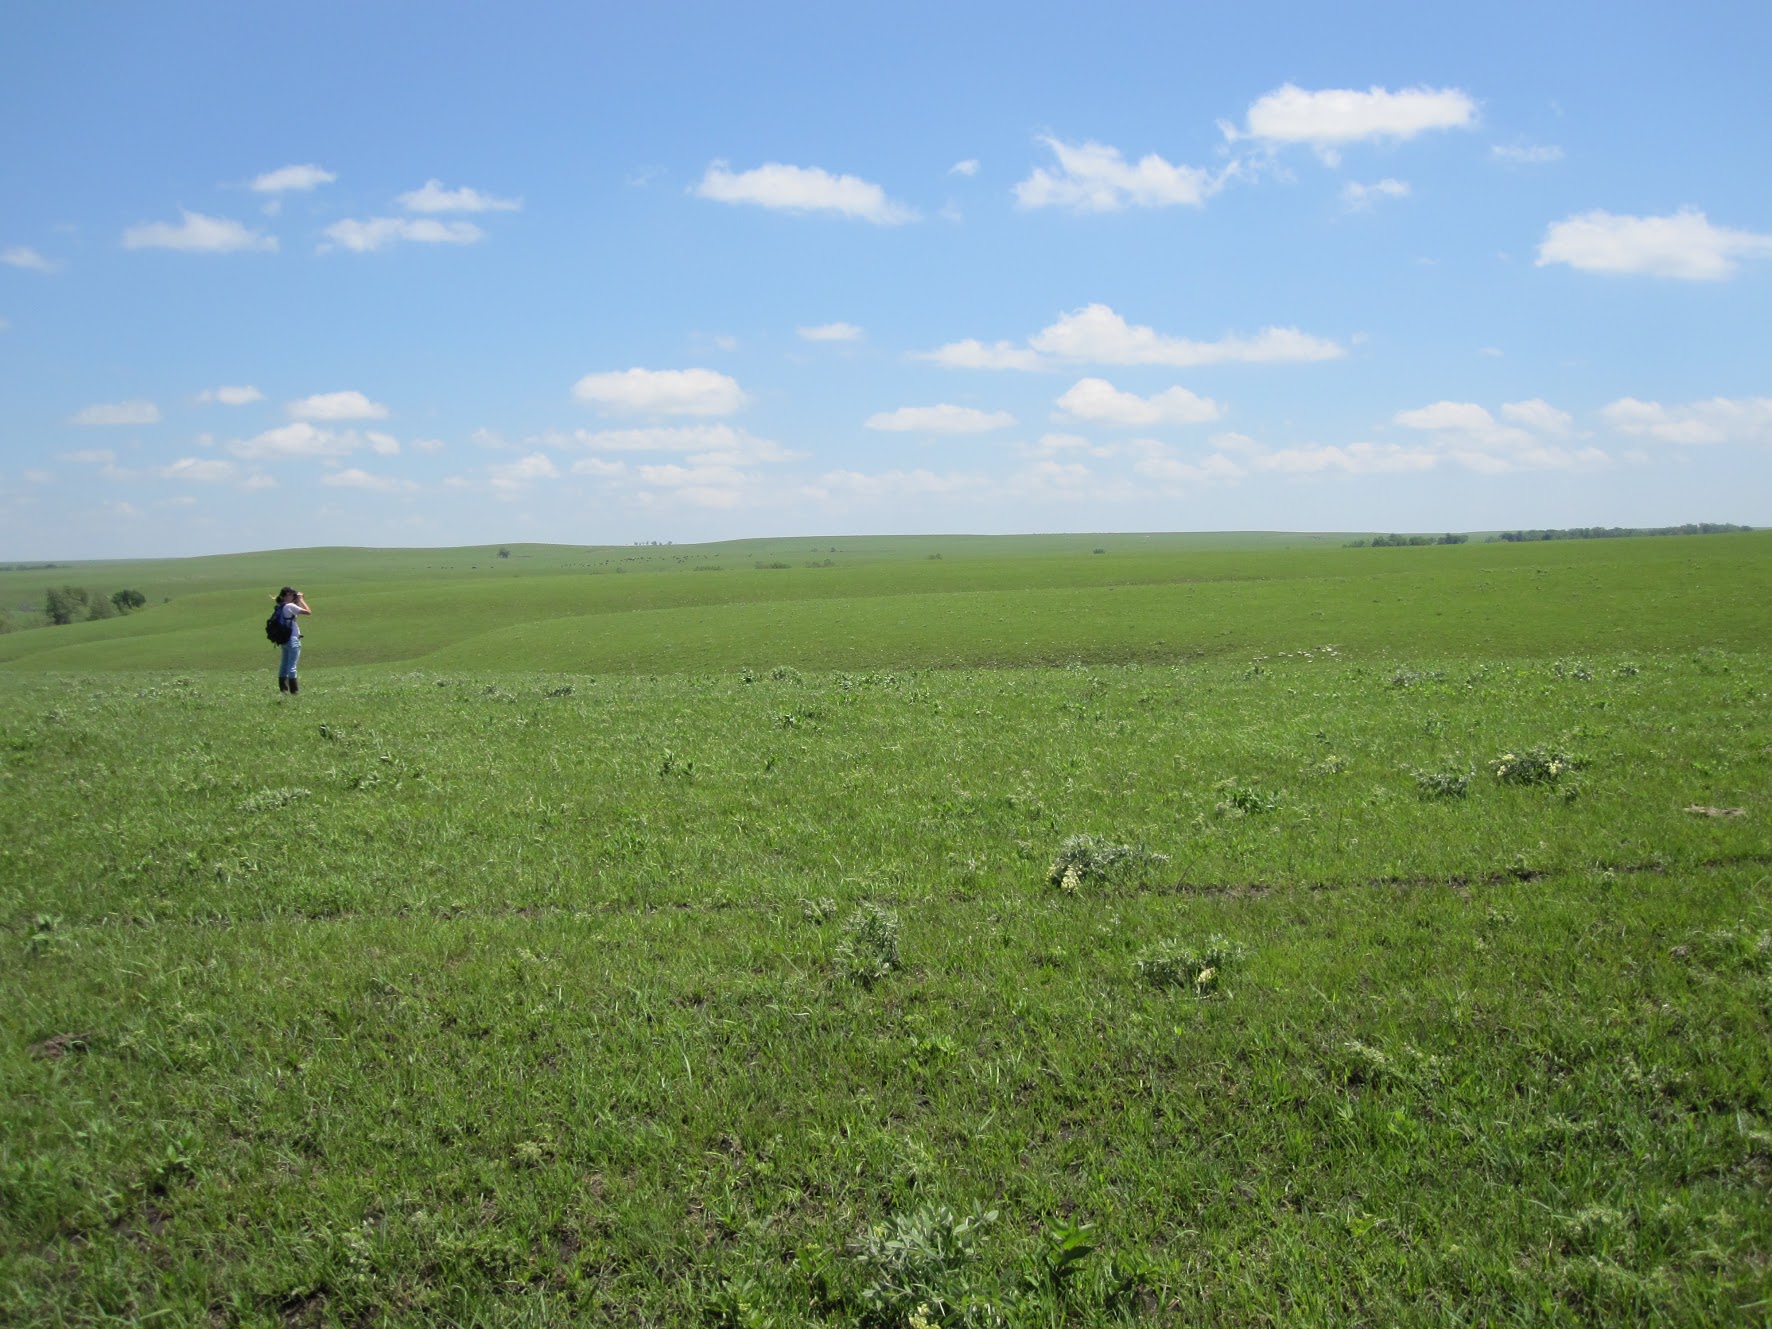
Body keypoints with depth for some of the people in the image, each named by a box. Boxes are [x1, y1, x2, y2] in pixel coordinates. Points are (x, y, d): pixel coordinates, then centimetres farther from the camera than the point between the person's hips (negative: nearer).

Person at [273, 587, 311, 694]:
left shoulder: (280, 607, 9)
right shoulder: (290, 606, -16)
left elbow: (296, 614, 20)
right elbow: (308, 611, -19)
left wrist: (298, 601, 10)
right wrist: (301, 600, -9)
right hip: (292, 639, -9)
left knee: (284, 664, 14)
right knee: (292, 665, -6)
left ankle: (283, 688, 19)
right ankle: (294, 690, -5)